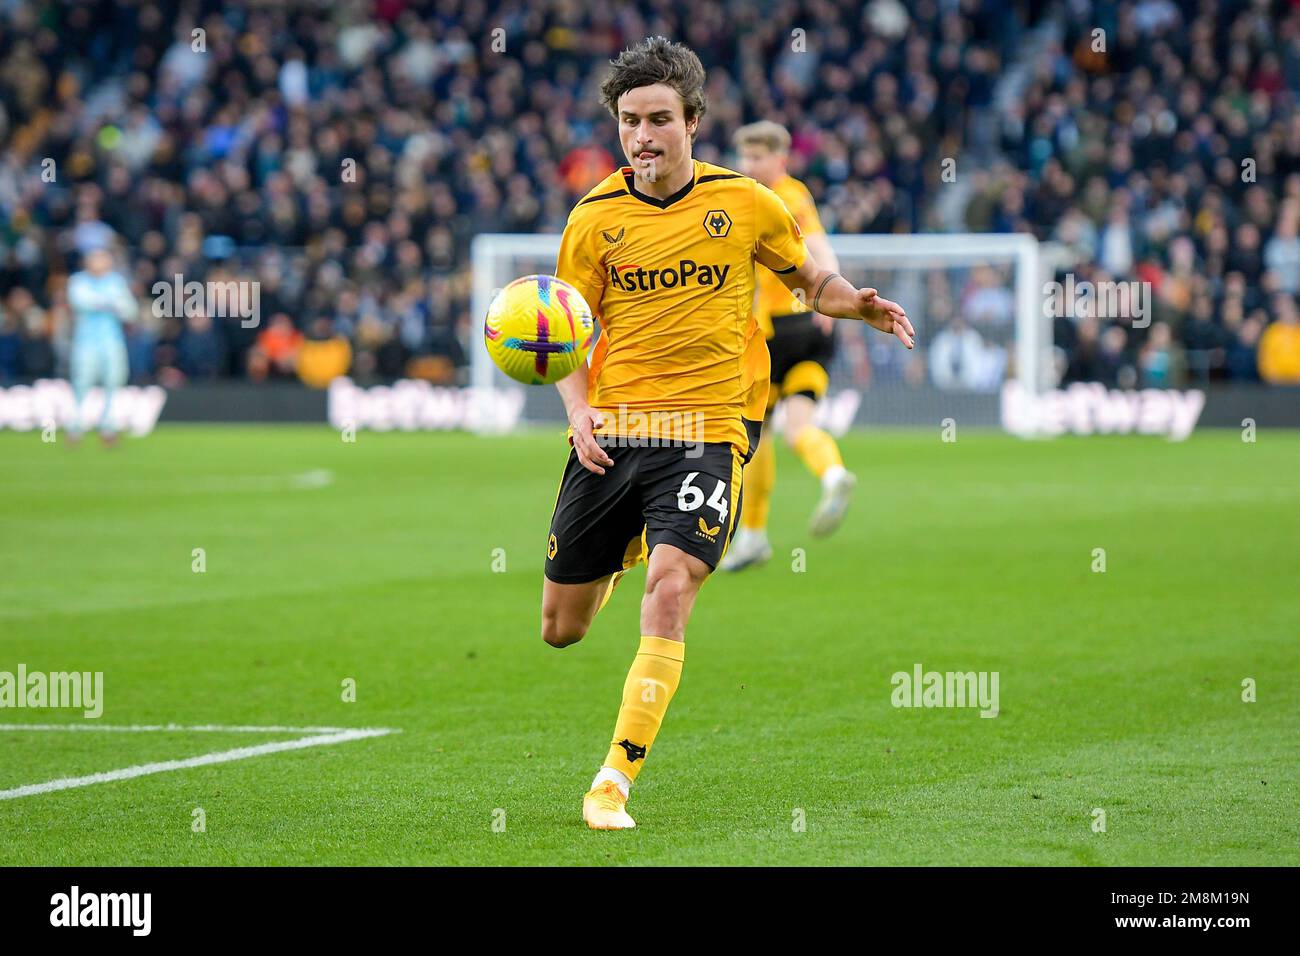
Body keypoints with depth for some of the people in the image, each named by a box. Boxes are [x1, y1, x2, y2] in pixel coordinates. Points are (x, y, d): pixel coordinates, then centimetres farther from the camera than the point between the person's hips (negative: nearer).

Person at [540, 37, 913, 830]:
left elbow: (812, 278, 17)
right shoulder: (596, 217, 3)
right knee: (562, 630, 7)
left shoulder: (746, 204, 2)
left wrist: (860, 305, -5)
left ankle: (615, 783, -19)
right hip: (612, 436, 2)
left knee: (671, 589, -25)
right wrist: (578, 408, -8)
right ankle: (613, 558, 46)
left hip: (708, 431, -2)